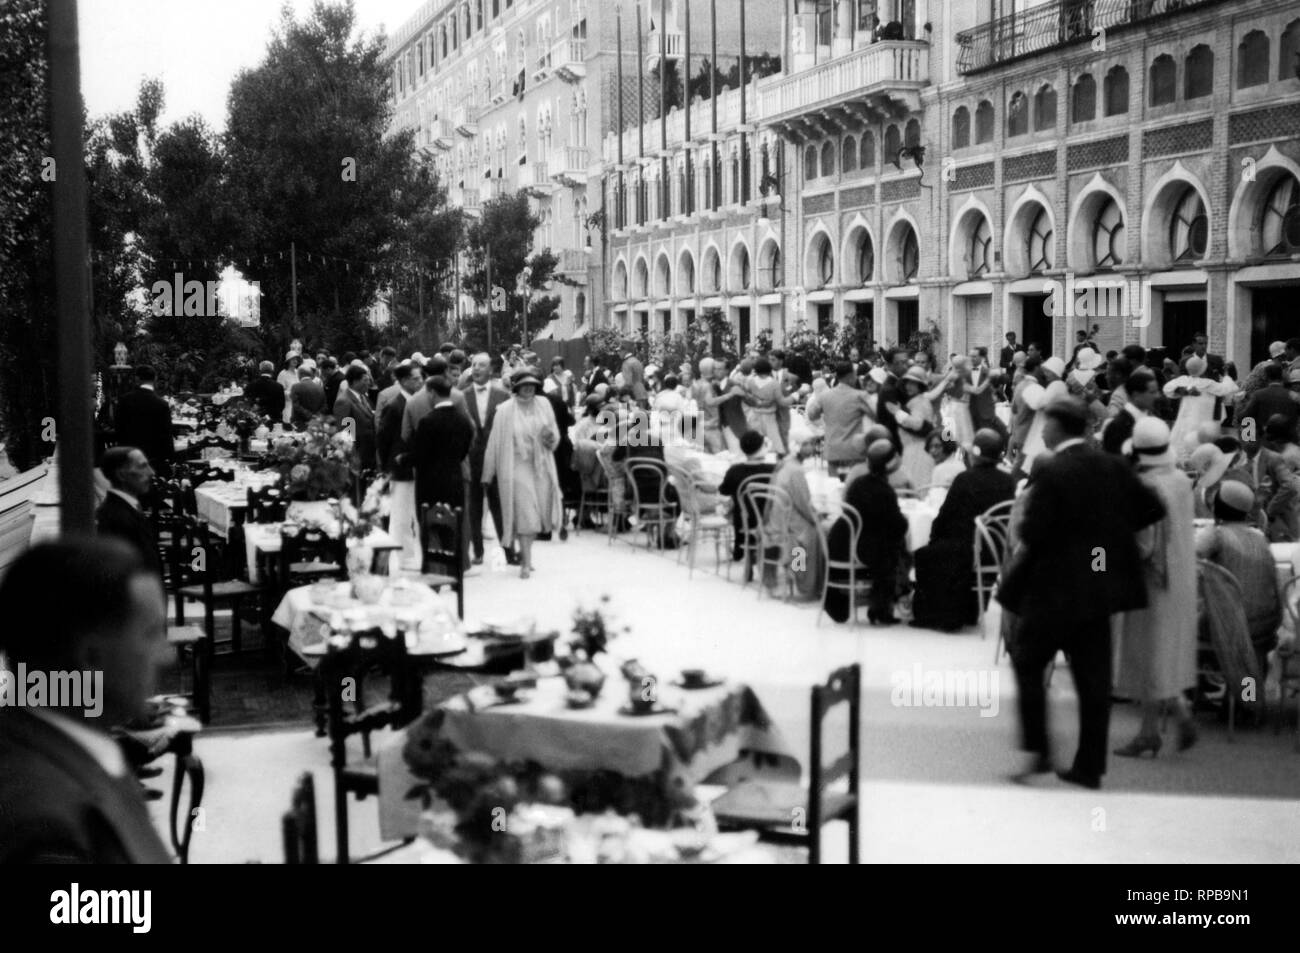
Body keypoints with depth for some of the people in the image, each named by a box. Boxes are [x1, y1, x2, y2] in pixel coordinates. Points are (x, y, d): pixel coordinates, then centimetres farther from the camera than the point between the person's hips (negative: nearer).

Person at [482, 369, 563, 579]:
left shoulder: (543, 405, 4)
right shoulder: (505, 410, -6)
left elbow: (555, 436, 10)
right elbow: (495, 443, -4)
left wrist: (551, 437, -15)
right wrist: (488, 474, -2)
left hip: (542, 467, 4)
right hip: (517, 466, -4)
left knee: (539, 513, 9)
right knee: (524, 514, -6)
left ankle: (524, 551, 32)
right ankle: (526, 563, 0)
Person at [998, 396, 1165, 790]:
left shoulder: (1050, 473, -16)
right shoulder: (1113, 467, 3)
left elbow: (1032, 534, -18)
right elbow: (1152, 508, 5)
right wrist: (1110, 532, 13)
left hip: (1055, 587, -6)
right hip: (1101, 585, 6)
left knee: (1028, 661, 10)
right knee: (1093, 676, 9)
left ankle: (1037, 750, 7)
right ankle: (1090, 765, 13)